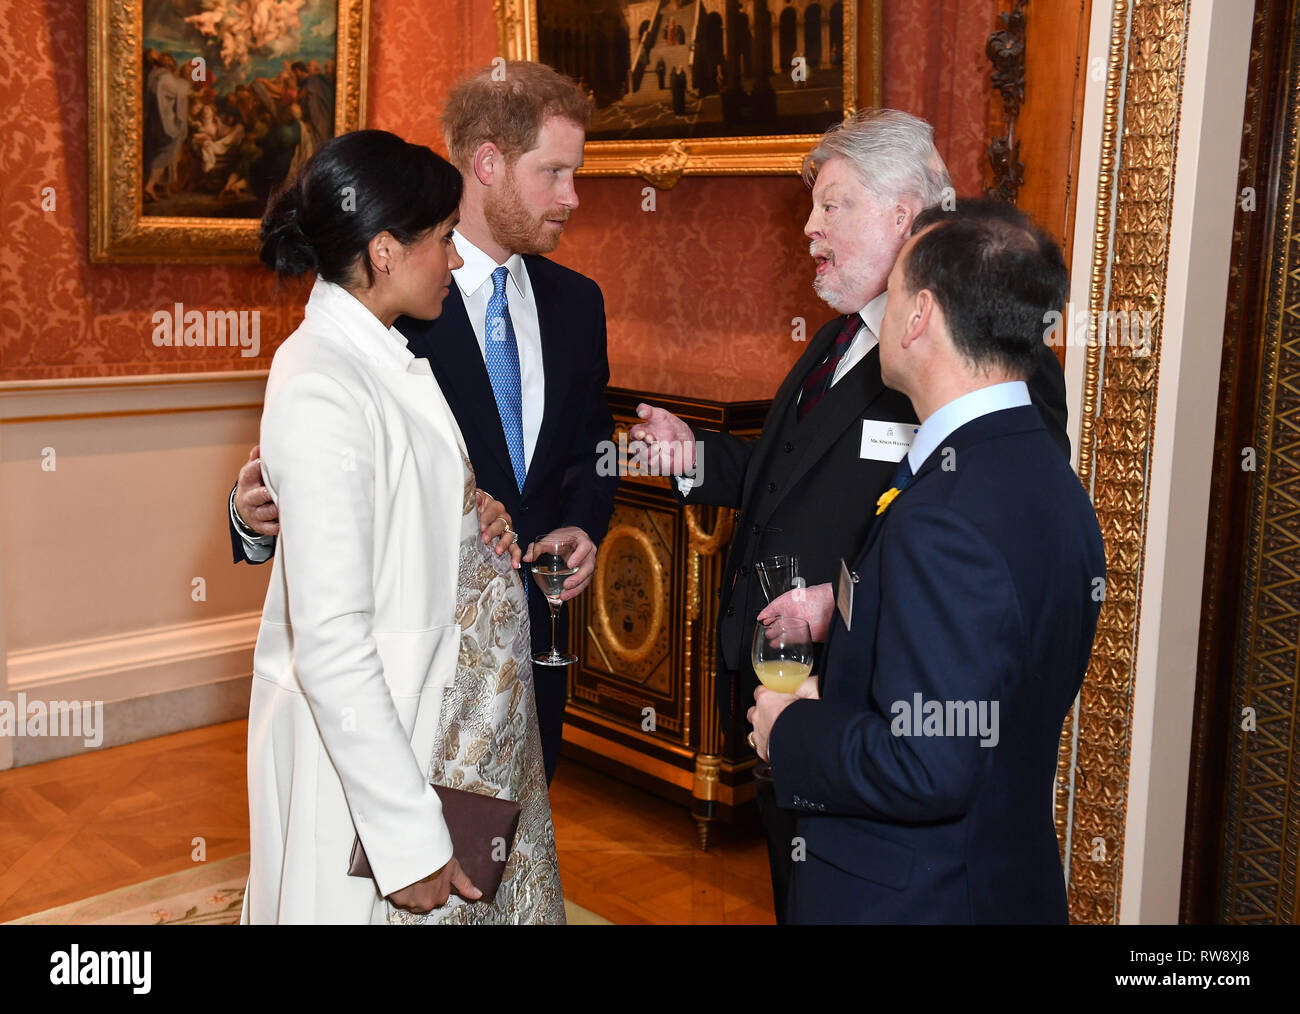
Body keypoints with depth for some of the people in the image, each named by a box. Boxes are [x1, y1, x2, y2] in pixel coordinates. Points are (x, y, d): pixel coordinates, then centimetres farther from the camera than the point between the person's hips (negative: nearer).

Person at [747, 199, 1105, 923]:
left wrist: (793, 732, -14)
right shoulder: (1051, 480, 2)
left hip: (901, 897, -8)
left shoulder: (946, 518, -28)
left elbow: (926, 768, -30)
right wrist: (842, 607, 8)